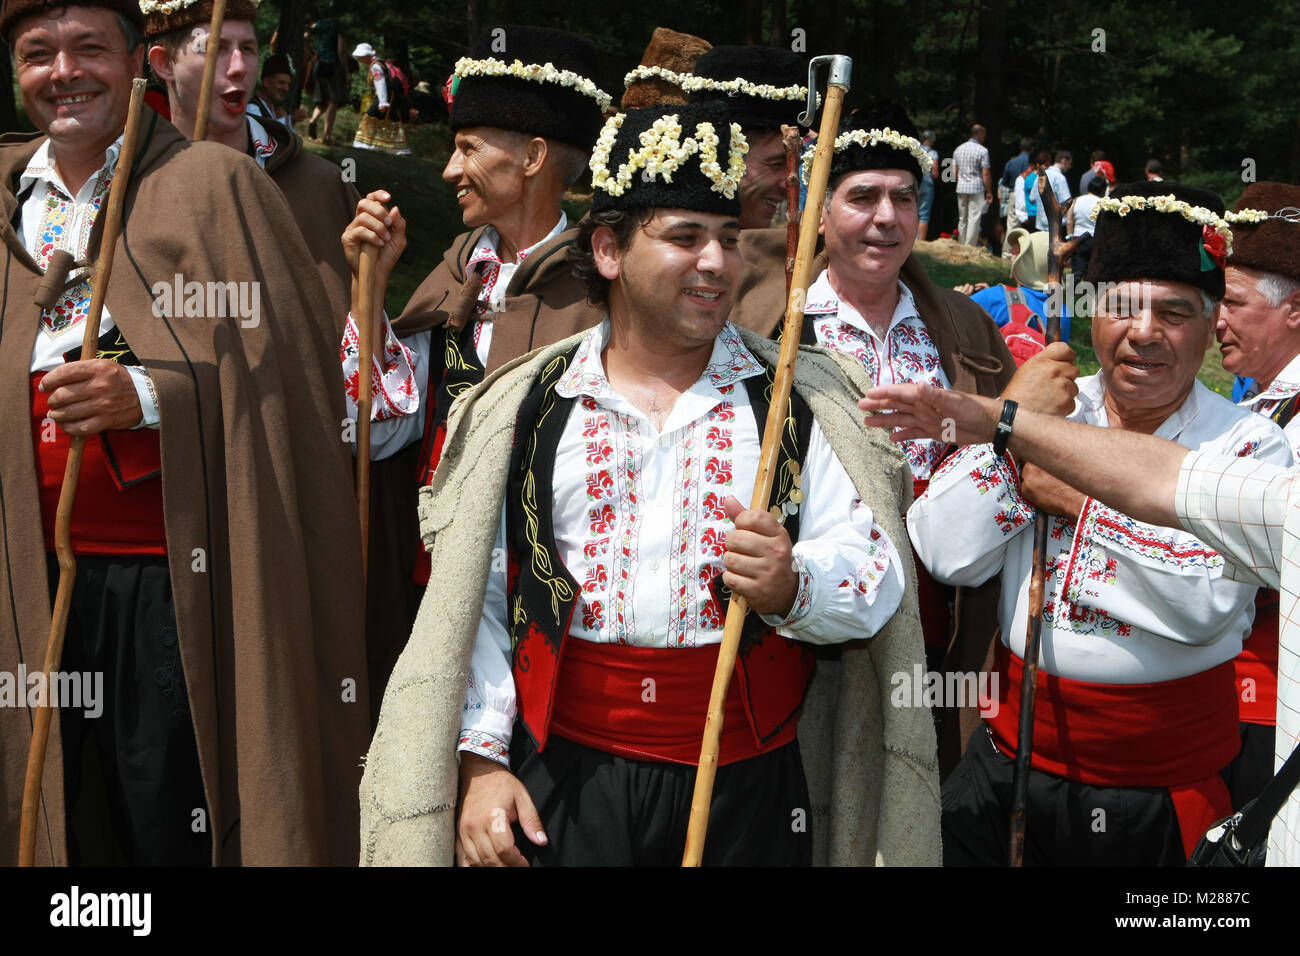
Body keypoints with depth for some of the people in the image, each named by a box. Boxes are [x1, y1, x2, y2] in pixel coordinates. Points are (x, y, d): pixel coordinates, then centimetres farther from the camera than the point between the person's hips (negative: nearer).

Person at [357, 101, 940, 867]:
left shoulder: (798, 401, 2)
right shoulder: (526, 408, 3)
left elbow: (876, 581, -4)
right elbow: (477, 600, 5)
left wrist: (791, 587, -24)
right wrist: (482, 758, -2)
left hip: (747, 791, 1)